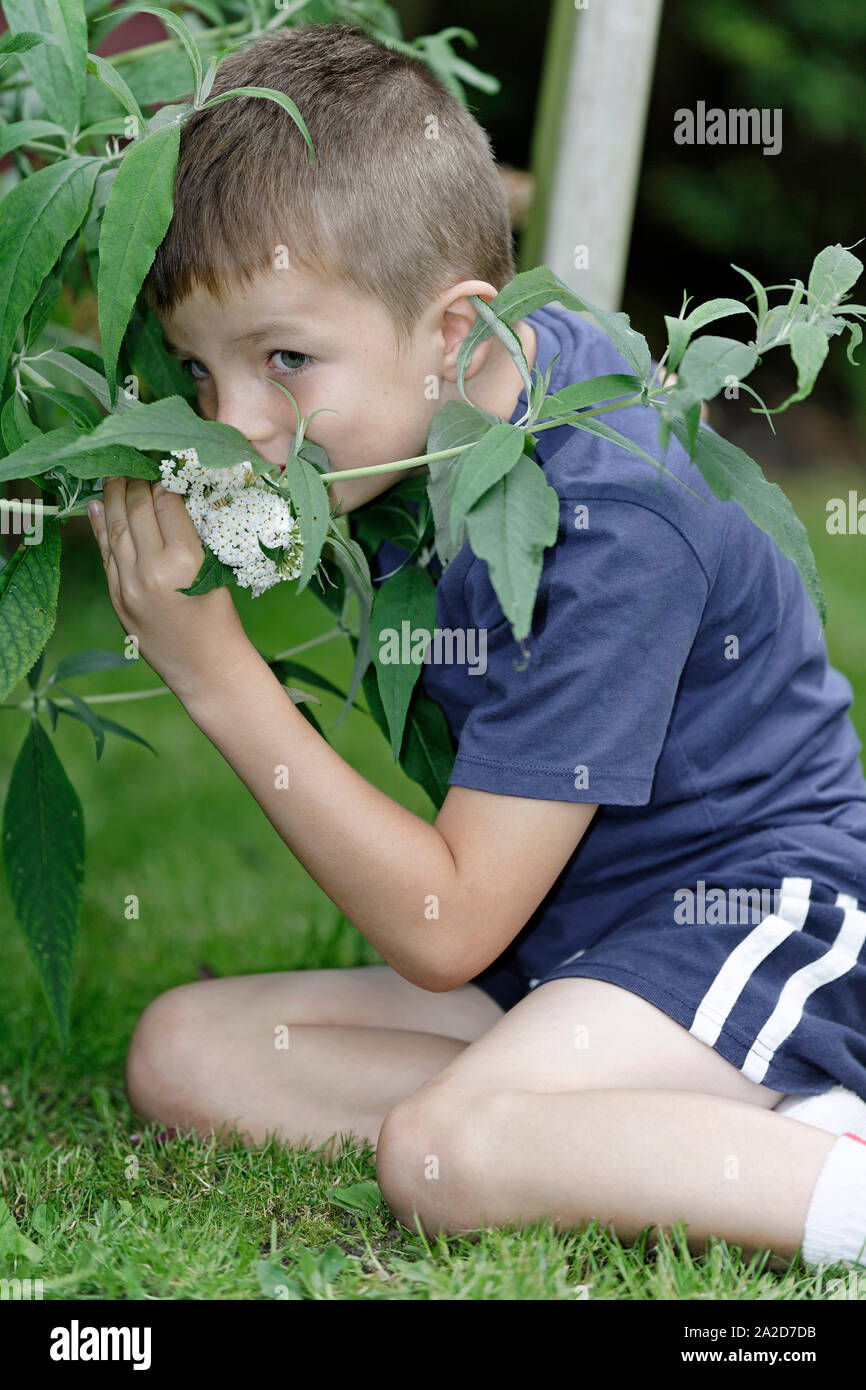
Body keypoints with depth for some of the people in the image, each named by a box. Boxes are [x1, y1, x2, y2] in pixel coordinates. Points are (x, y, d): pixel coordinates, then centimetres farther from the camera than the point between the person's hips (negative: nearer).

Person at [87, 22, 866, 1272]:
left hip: (755, 906, -10)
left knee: (446, 1156, -33)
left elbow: (443, 931, -23)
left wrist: (215, 672, -22)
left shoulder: (601, 526, -25)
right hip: (566, 936, 10)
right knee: (182, 1053, -5)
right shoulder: (431, 406, -2)